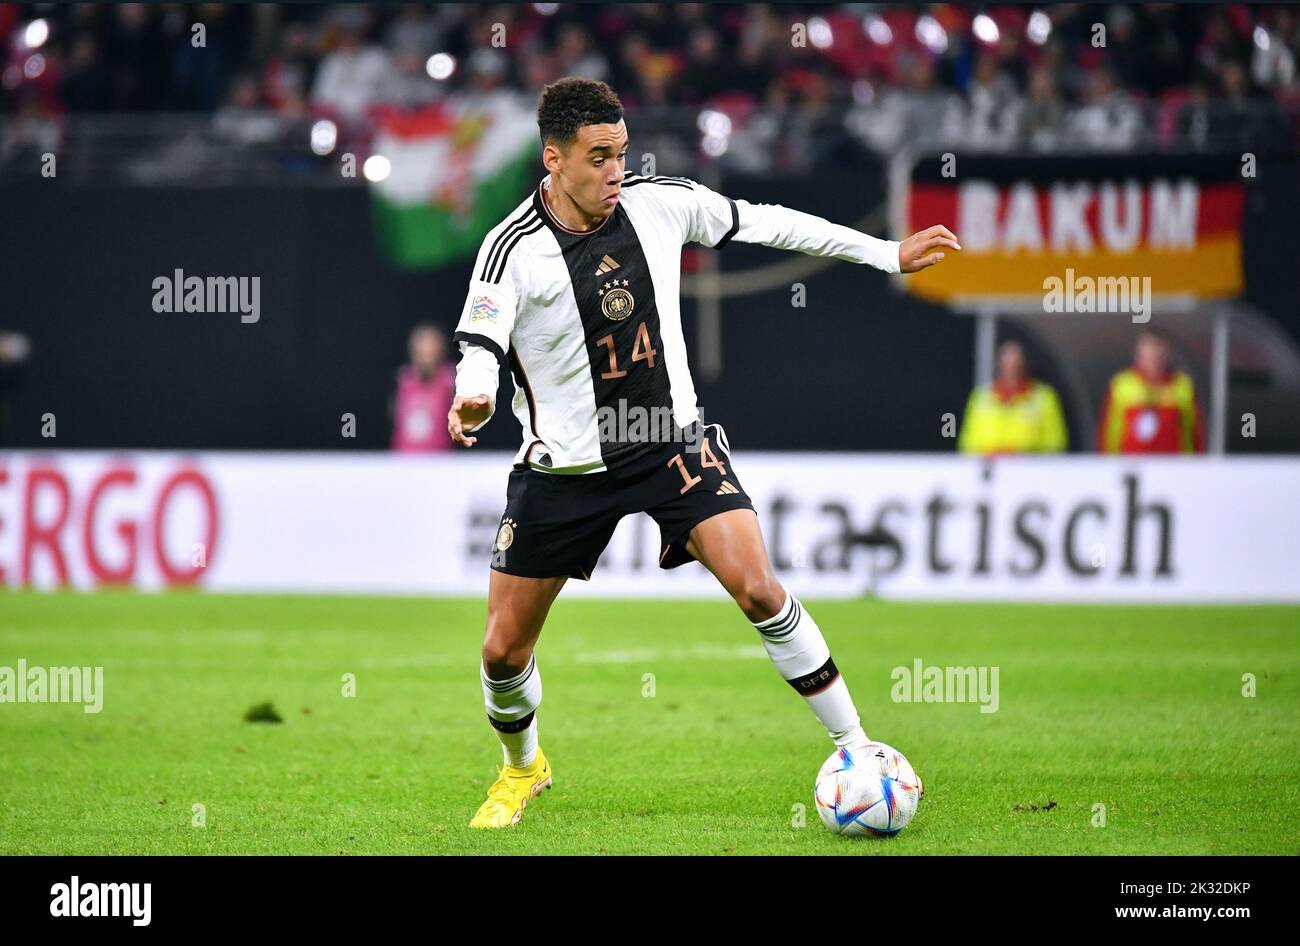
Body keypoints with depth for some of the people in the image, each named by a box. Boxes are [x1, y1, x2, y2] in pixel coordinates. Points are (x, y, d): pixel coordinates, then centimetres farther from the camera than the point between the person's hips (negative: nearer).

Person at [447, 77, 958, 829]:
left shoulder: (659, 203, -6)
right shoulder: (515, 247, -16)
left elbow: (762, 223, 7)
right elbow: (480, 342, -28)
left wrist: (888, 253, 11)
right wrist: (473, 399, -53)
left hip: (674, 442, 1)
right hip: (565, 466, -1)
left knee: (759, 588, -19)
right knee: (504, 652, 3)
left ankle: (857, 750, -8)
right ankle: (523, 768, 35)